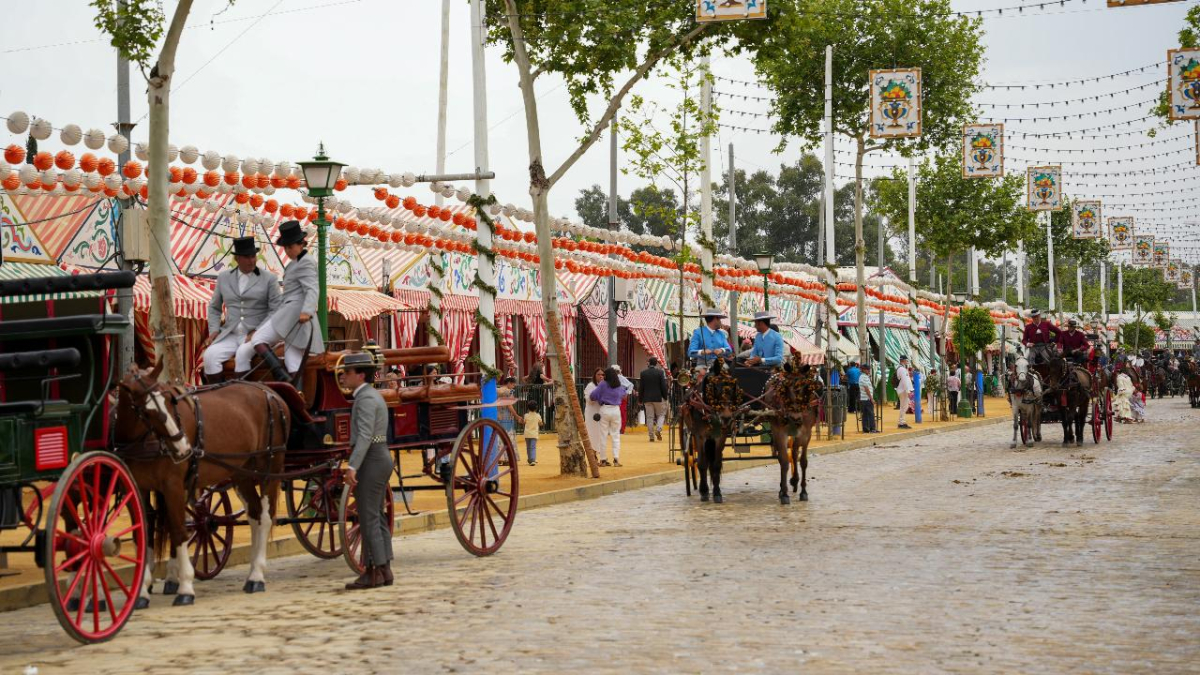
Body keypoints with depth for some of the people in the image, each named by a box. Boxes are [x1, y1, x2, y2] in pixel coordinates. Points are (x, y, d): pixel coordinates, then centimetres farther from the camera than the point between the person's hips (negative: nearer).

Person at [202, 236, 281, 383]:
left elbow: (276, 310, -1)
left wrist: (258, 331, -12)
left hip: (256, 336, -3)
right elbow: (214, 307, 23)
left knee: (242, 354, -35)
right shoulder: (224, 278, 14)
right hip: (230, 335, 3)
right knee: (210, 355, -26)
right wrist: (214, 330, 6)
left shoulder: (269, 279, 5)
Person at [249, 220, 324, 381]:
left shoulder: (305, 263, -7)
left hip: (294, 312, -10)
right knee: (293, 362, 3)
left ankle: (283, 379, -30)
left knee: (258, 340, -15)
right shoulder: (297, 262, 24)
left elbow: (312, 290, -20)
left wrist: (307, 311, -35)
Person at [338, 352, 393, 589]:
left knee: (368, 517, -8)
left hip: (370, 460, -10)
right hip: (381, 457, 10)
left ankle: (374, 571, -7)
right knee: (376, 516, 11)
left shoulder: (365, 398, -14)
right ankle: (384, 570, 13)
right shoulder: (371, 395, 18)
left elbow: (365, 436, -24)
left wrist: (352, 467, -31)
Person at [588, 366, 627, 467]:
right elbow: (624, 394, 26)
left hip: (604, 409, -2)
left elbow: (592, 396, -7)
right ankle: (616, 459, -3)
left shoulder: (603, 384, -7)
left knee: (603, 435, 6)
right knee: (616, 435, 7)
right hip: (616, 410, 2)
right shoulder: (620, 386, 6)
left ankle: (603, 459, 9)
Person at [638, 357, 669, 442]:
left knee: (649, 417, 5)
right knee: (661, 414, 13)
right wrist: (665, 397, 4)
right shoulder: (660, 372, -6)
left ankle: (651, 436, 3)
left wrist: (640, 399, 9)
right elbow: (663, 386, -5)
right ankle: (658, 429, -10)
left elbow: (641, 387, 2)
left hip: (647, 398, 2)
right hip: (658, 398, -2)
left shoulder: (643, 373, 0)